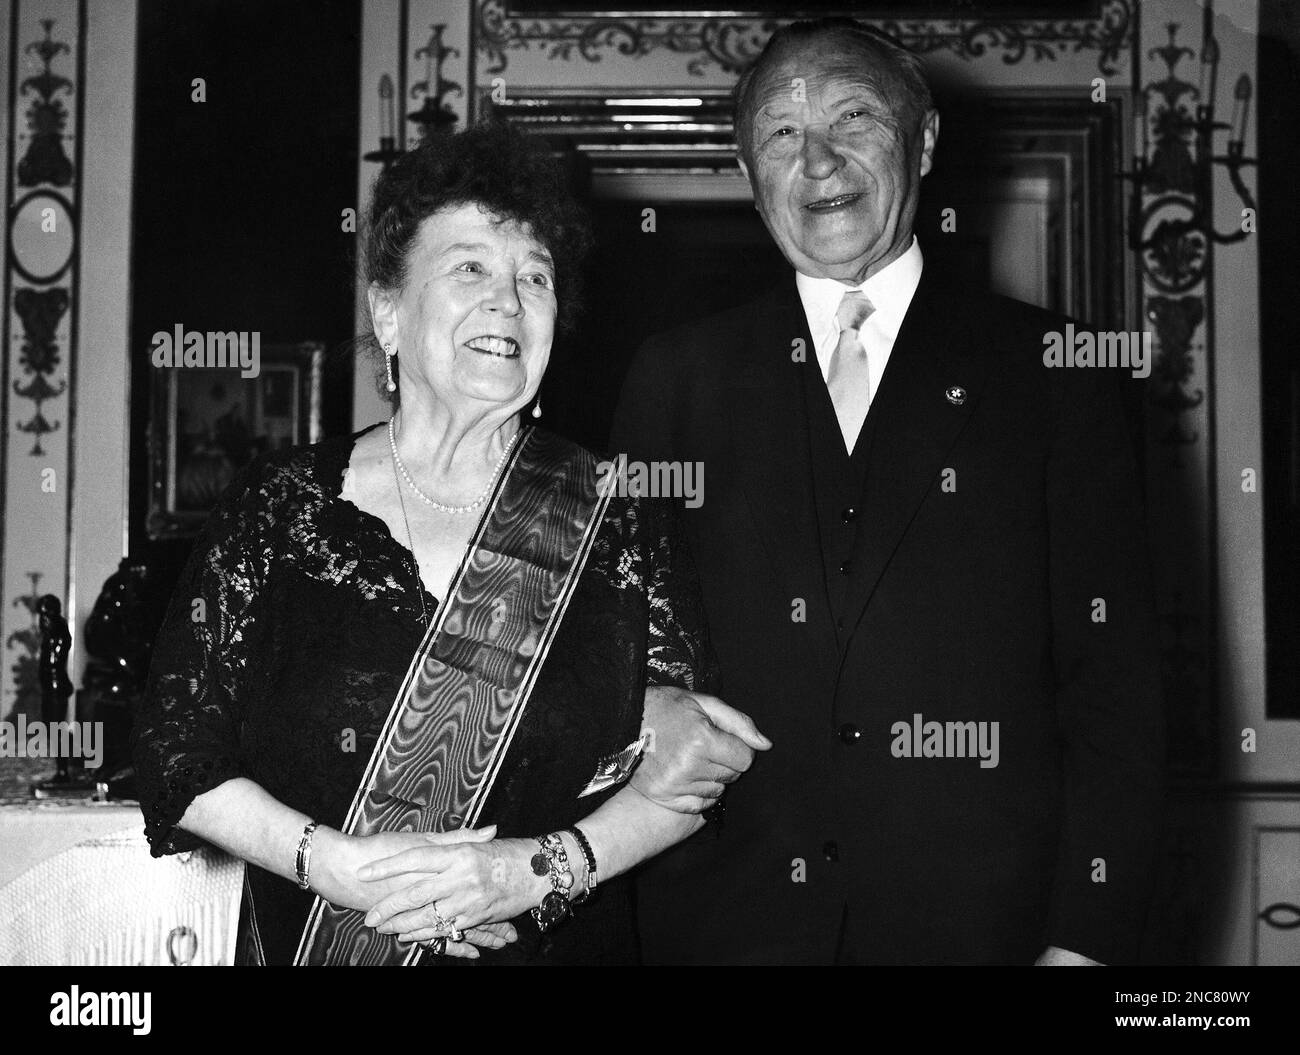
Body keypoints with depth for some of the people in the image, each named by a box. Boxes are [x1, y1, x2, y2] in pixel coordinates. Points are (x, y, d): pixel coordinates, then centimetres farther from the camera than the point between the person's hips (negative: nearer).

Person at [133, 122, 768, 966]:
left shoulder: (620, 519, -4)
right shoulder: (280, 507, -4)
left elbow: (688, 778, -5)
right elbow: (180, 753, -5)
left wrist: (533, 871, -19)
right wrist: (330, 861, -19)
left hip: (562, 942, 1)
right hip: (306, 942, 0)